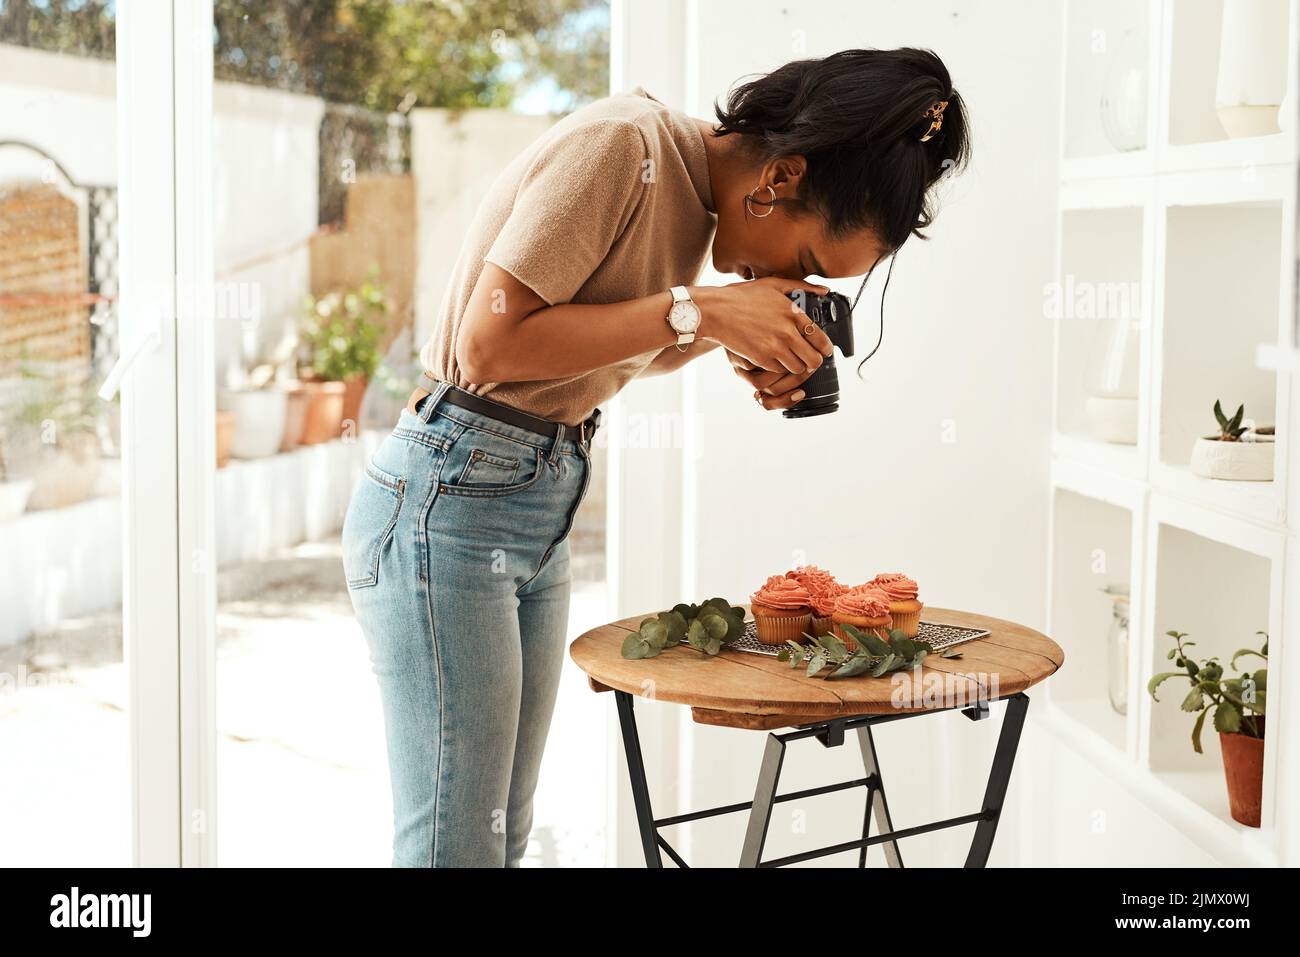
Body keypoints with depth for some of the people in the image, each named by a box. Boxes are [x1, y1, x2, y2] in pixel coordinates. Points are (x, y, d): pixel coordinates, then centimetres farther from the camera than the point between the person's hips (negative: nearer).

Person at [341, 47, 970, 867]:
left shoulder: (694, 184, 8)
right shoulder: (619, 144, -18)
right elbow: (489, 344, -21)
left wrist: (735, 337, -1)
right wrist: (698, 311, -20)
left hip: (543, 507, 8)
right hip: (450, 501, -8)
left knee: (505, 834, 11)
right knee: (457, 844, -5)